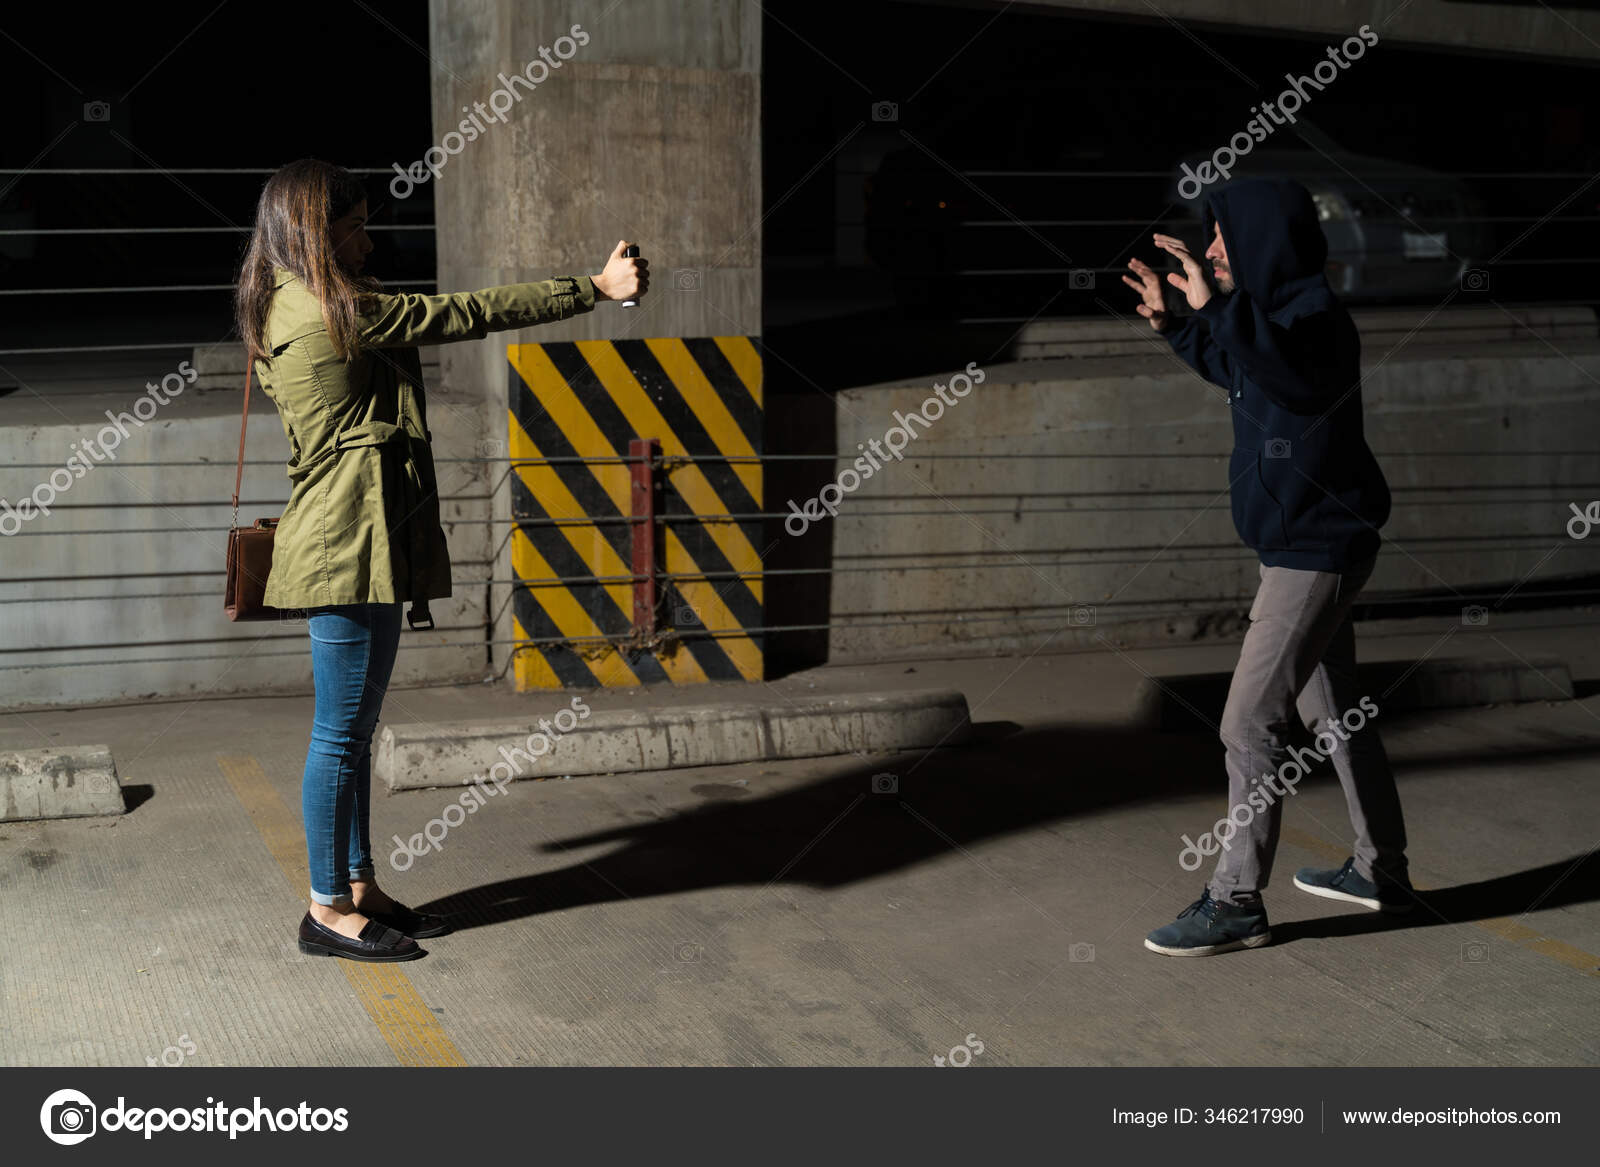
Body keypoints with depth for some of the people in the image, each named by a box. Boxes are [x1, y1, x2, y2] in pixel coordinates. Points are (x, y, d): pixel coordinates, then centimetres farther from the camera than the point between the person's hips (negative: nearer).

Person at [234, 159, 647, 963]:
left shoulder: (288, 311, 17)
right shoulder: (330, 310, -14)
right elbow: (468, 316, -13)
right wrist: (595, 289, -7)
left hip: (351, 546, 11)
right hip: (349, 546, -11)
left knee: (353, 730, 15)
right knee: (342, 732, -3)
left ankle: (360, 888, 23)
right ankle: (329, 909, 7)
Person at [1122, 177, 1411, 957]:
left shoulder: (1315, 314, -19)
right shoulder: (1277, 309, 10)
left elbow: (1292, 377, -42)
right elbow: (1234, 372, 30)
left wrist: (1216, 306, -44)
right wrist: (1173, 326, 22)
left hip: (1316, 552, -10)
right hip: (1306, 547, 10)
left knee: (1250, 723, -9)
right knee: (1335, 715, 19)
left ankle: (1235, 902, -2)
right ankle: (1381, 870, 32)